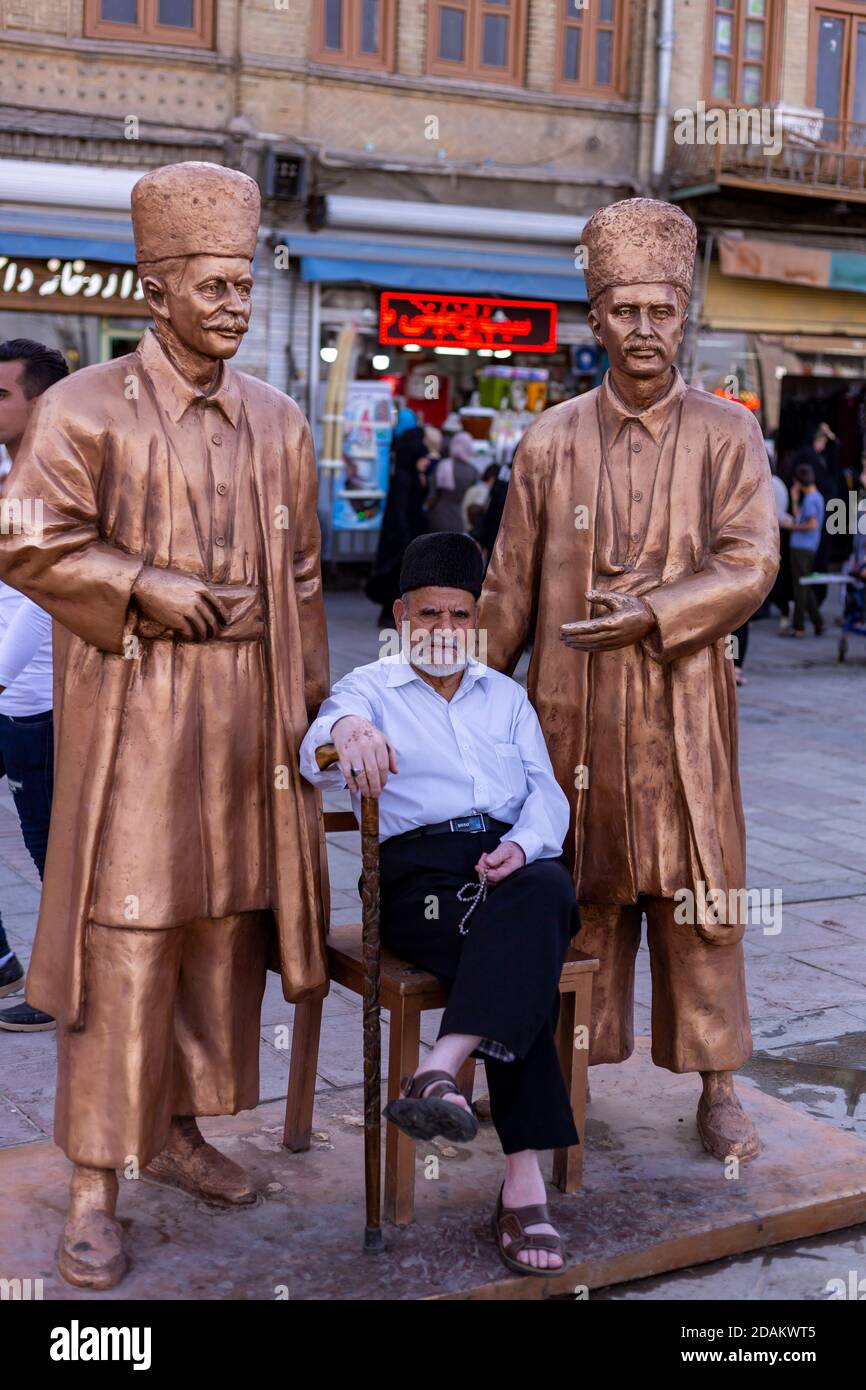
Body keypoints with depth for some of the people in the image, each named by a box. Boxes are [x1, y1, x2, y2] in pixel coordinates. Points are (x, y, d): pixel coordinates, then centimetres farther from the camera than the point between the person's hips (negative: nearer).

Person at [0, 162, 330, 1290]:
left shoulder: (278, 423, 12)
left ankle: (179, 1125, 28)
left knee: (227, 923, 10)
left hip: (249, 714, 5)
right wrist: (146, 585, -13)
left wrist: (311, 706, 12)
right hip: (134, 708, -5)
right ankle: (95, 1187, 4)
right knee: (124, 937, -5)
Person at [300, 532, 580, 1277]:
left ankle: (440, 1073, -50)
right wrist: (347, 730, -38)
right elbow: (316, 755, -10)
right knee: (522, 955, -34)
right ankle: (524, 1181, -41)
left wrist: (523, 845, -10)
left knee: (542, 891, -37)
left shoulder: (506, 696, 26)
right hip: (418, 872, -3)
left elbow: (547, 791, 16)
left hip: (513, 860, 3)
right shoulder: (369, 689, 13)